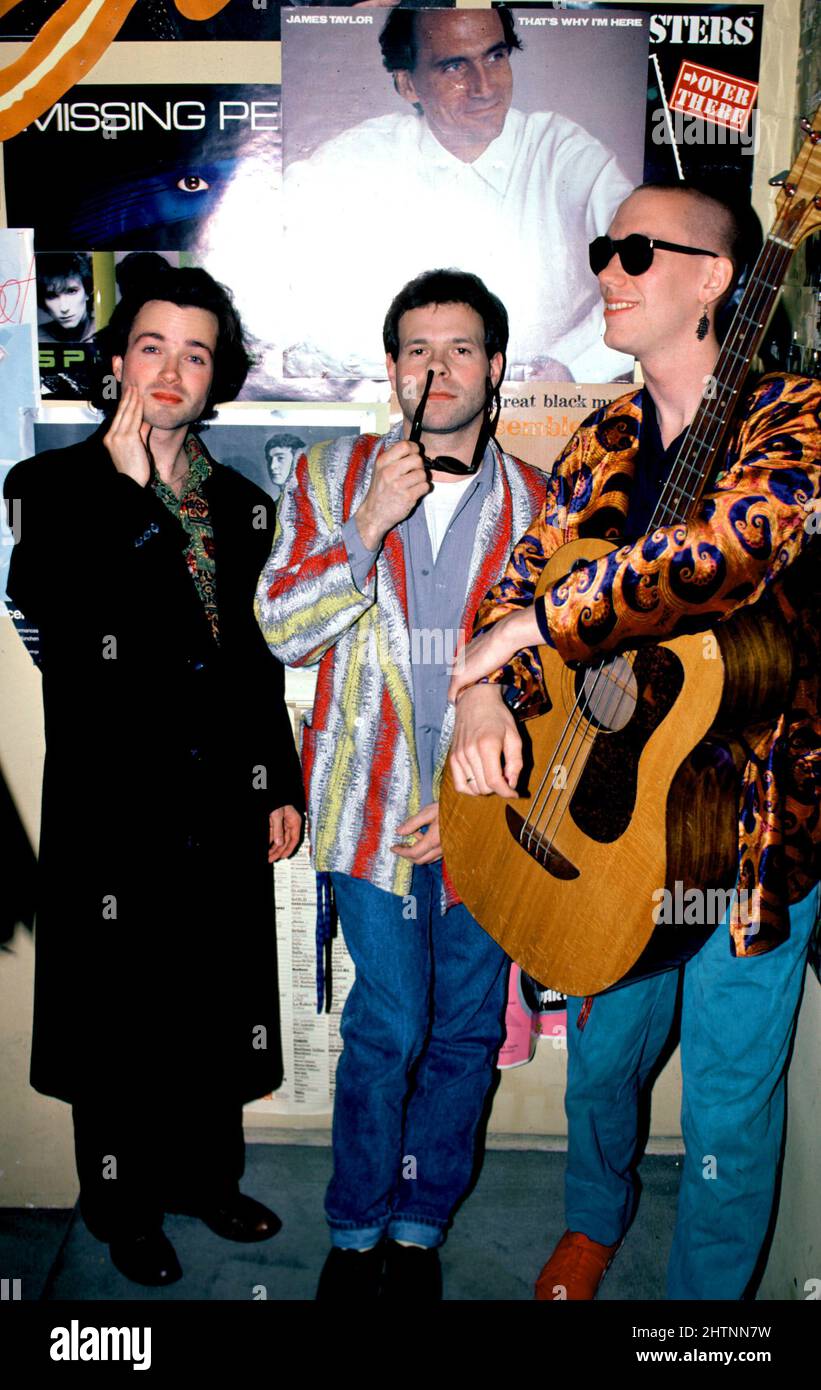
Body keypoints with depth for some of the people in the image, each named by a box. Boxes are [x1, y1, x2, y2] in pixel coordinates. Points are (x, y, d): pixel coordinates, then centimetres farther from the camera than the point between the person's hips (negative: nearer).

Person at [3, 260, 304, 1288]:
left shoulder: (244, 506, 11)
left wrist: (283, 786, 11)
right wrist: (129, 487, -16)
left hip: (223, 805, 4)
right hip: (112, 806, -4)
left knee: (218, 1002, 15)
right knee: (121, 1010, 10)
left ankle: (204, 1172, 38)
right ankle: (124, 1203, 31)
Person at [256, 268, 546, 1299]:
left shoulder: (537, 504, 5)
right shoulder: (331, 478, 5)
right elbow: (283, 631, -3)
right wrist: (369, 525, -15)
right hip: (376, 802, -1)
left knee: (468, 1029, 10)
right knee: (387, 1030, 1)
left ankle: (419, 1224, 32)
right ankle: (355, 1231, 25)